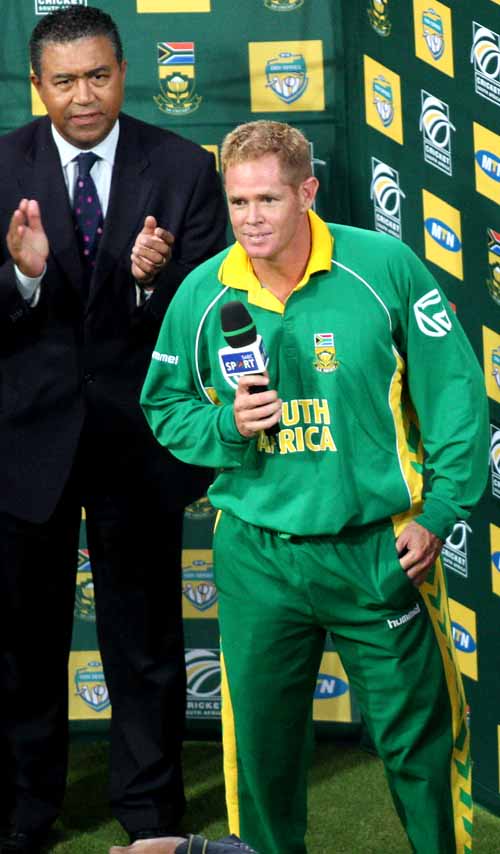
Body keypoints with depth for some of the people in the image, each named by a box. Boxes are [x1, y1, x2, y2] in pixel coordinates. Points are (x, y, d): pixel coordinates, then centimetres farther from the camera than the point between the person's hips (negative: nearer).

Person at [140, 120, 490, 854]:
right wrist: (227, 425, -10)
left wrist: (439, 511, -6)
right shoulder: (201, 295, 0)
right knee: (260, 742, 11)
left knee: (417, 733, 6)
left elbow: (455, 392, -3)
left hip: (379, 548, -2)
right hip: (257, 556, 2)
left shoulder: (386, 268, -8)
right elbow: (165, 407, 11)